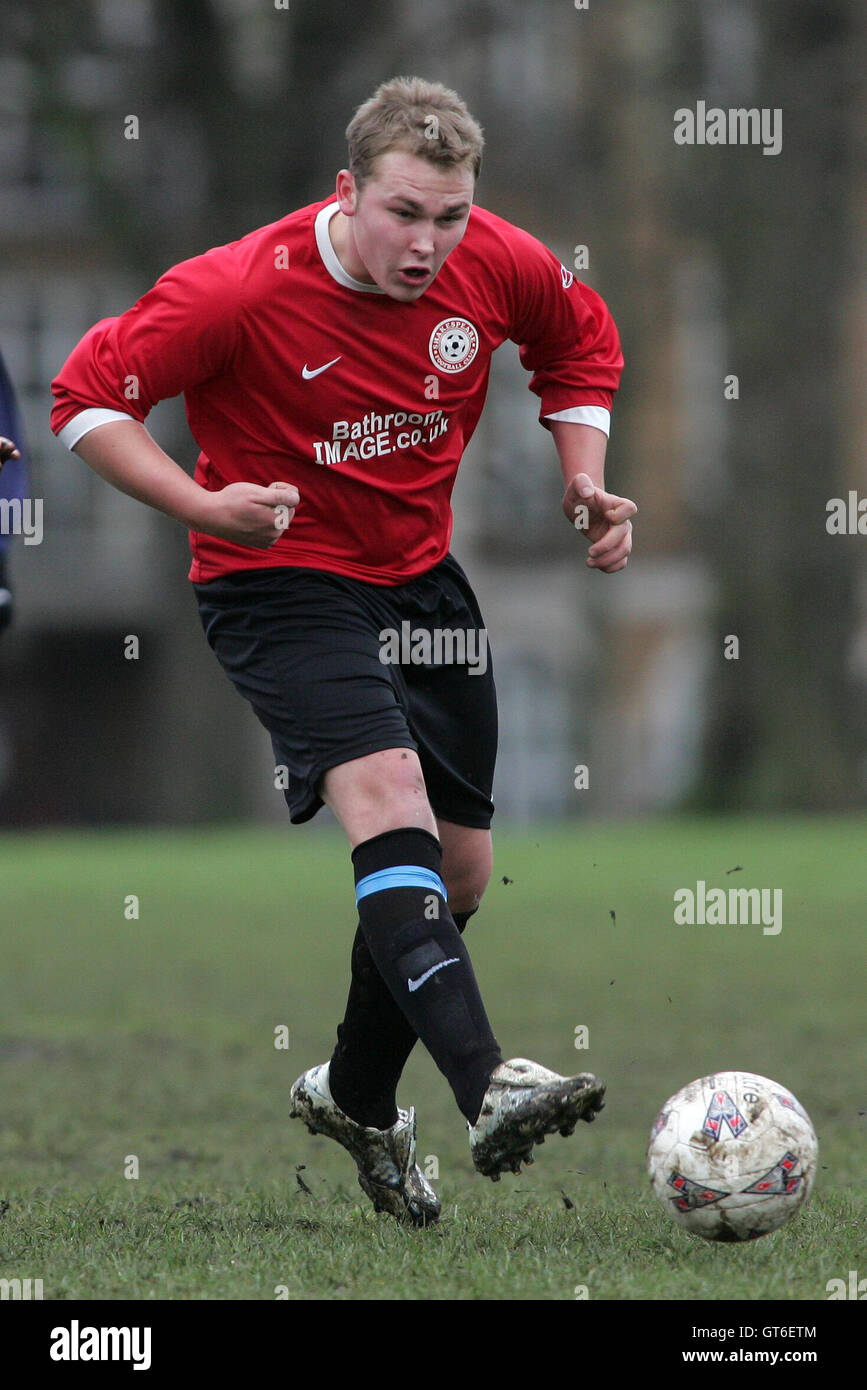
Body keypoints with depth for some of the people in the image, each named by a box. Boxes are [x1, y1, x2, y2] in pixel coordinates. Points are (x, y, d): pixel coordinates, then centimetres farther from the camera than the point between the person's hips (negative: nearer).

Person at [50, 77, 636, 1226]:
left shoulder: (498, 265, -9)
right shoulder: (242, 290, -23)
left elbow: (580, 342, 14)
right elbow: (88, 398, -16)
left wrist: (586, 484, 0)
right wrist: (205, 505, -28)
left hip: (421, 577, 6)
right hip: (282, 580, -6)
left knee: (459, 872, 10)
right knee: (390, 804, -28)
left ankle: (357, 1097, 34)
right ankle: (486, 1089, -43)